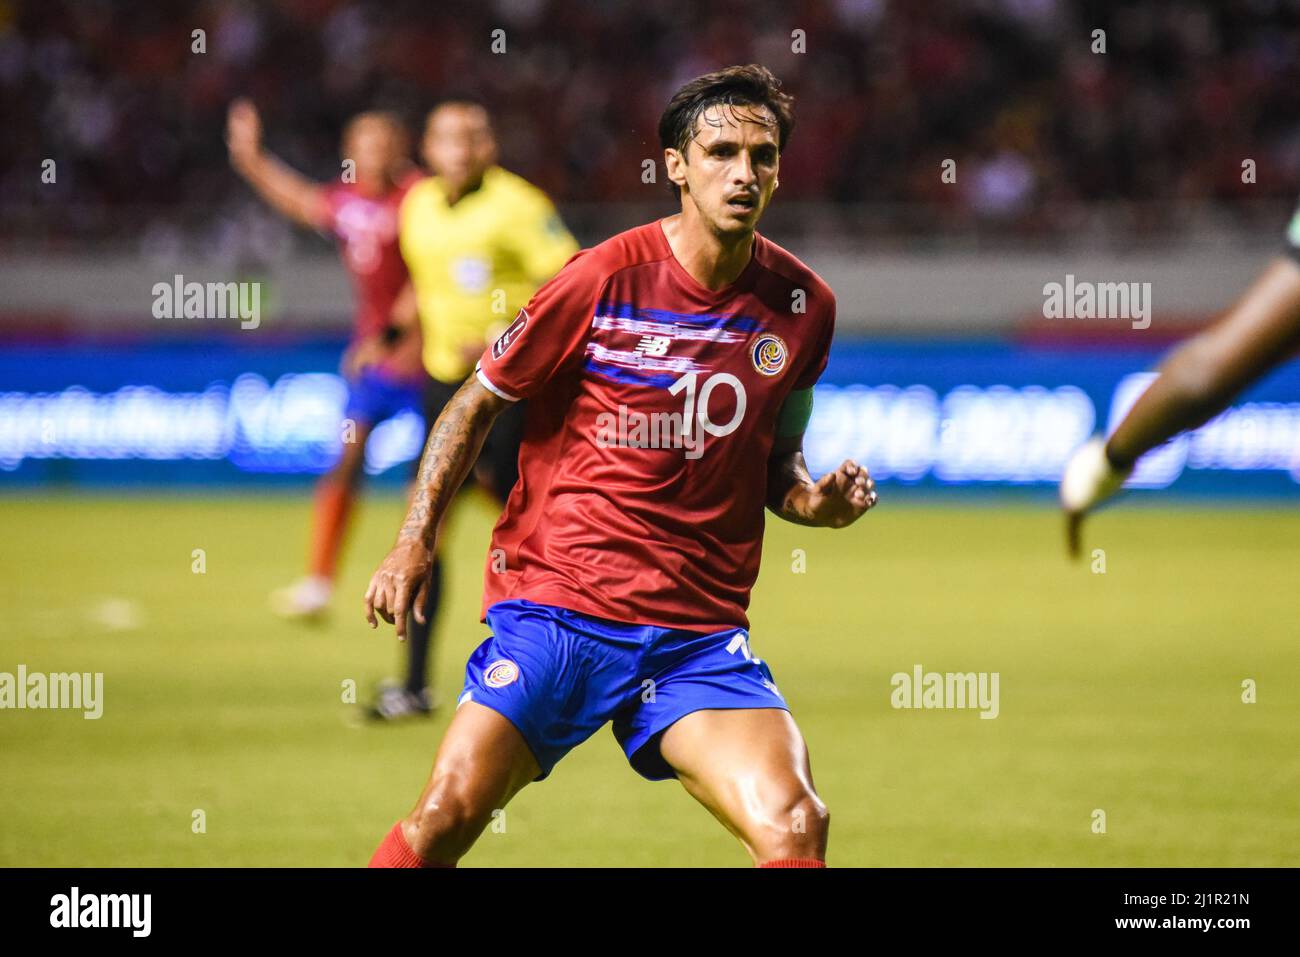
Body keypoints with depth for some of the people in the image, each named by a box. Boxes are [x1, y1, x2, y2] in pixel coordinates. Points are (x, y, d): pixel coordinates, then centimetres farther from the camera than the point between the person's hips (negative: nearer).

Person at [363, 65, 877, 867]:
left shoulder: (802, 303, 5)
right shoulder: (605, 280, -6)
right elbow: (479, 401, 5)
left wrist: (817, 502, -2)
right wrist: (416, 541, -2)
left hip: (700, 632, 3)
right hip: (557, 601, -3)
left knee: (796, 826, -19)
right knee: (448, 815, -15)